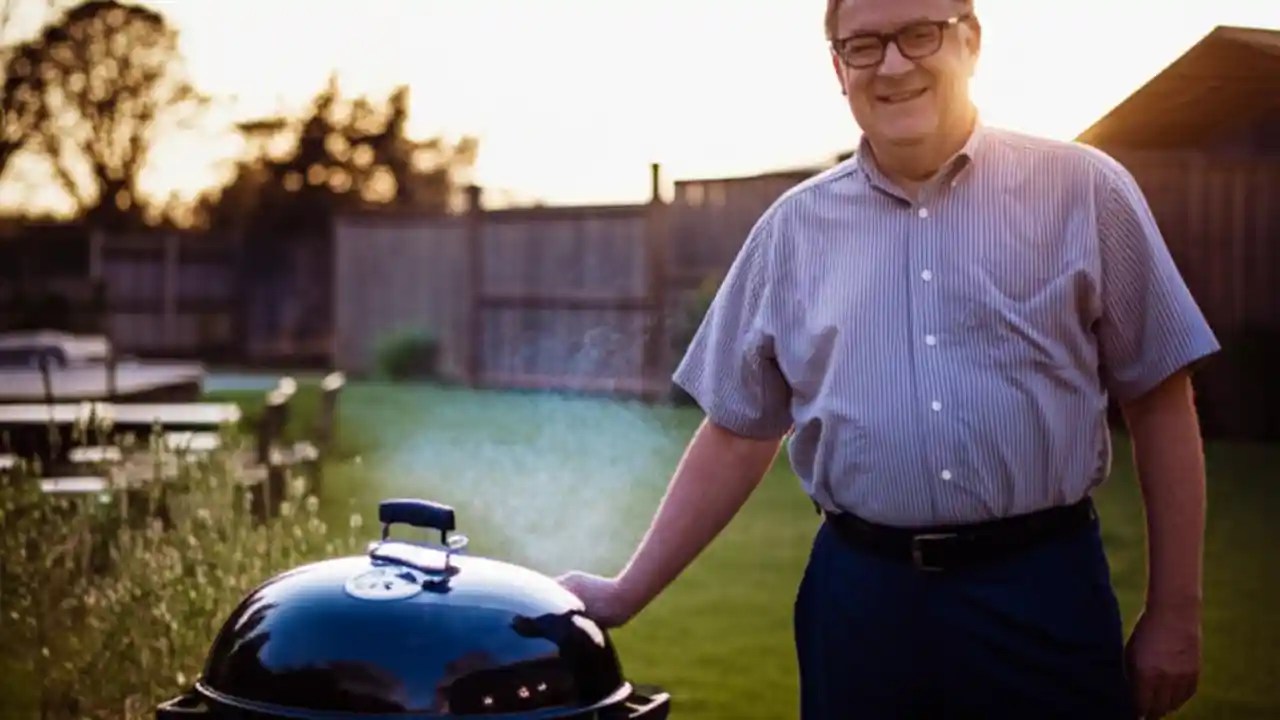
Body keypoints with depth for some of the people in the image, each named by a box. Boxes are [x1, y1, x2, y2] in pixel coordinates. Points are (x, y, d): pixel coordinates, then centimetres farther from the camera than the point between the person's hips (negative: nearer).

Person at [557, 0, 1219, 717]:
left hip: (1042, 588, -2)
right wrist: (627, 593, 9)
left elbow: (1160, 403, 1)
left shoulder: (1082, 190, 0)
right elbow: (738, 432, 12)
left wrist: (1174, 613, -1)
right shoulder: (793, 228, 7)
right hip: (858, 595, 2)